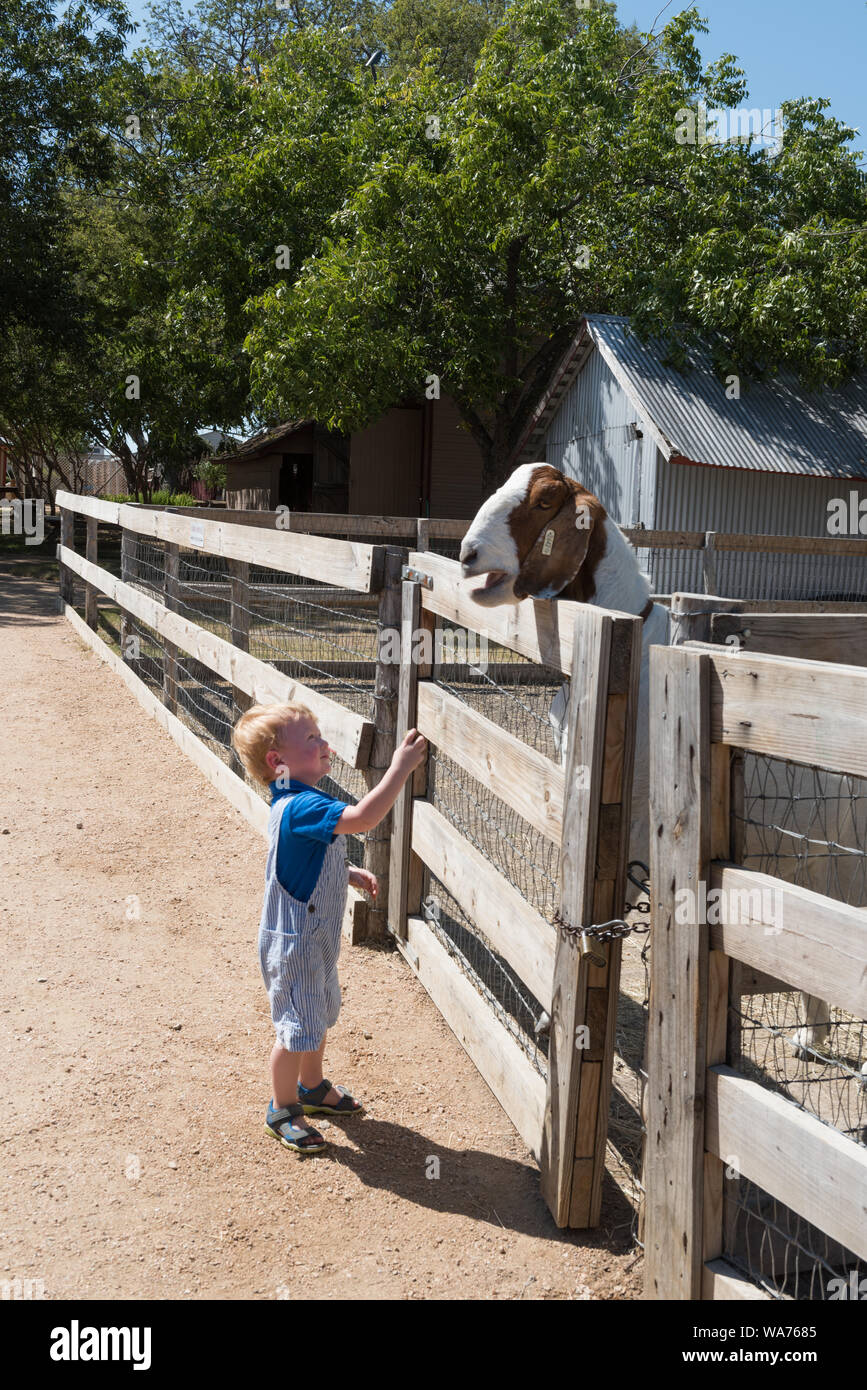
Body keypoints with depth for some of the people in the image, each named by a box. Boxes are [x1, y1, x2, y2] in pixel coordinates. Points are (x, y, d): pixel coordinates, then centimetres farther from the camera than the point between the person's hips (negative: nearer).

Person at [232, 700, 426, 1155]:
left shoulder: (298, 803, 5)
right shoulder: (301, 808, -30)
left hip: (317, 938, 10)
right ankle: (282, 1111, 24)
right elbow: (363, 818, -43)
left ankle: (311, 1087, 46)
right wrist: (401, 767, -38)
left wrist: (350, 874, 9)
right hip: (294, 944, -10)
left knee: (321, 1015, 25)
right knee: (299, 1030, 5)